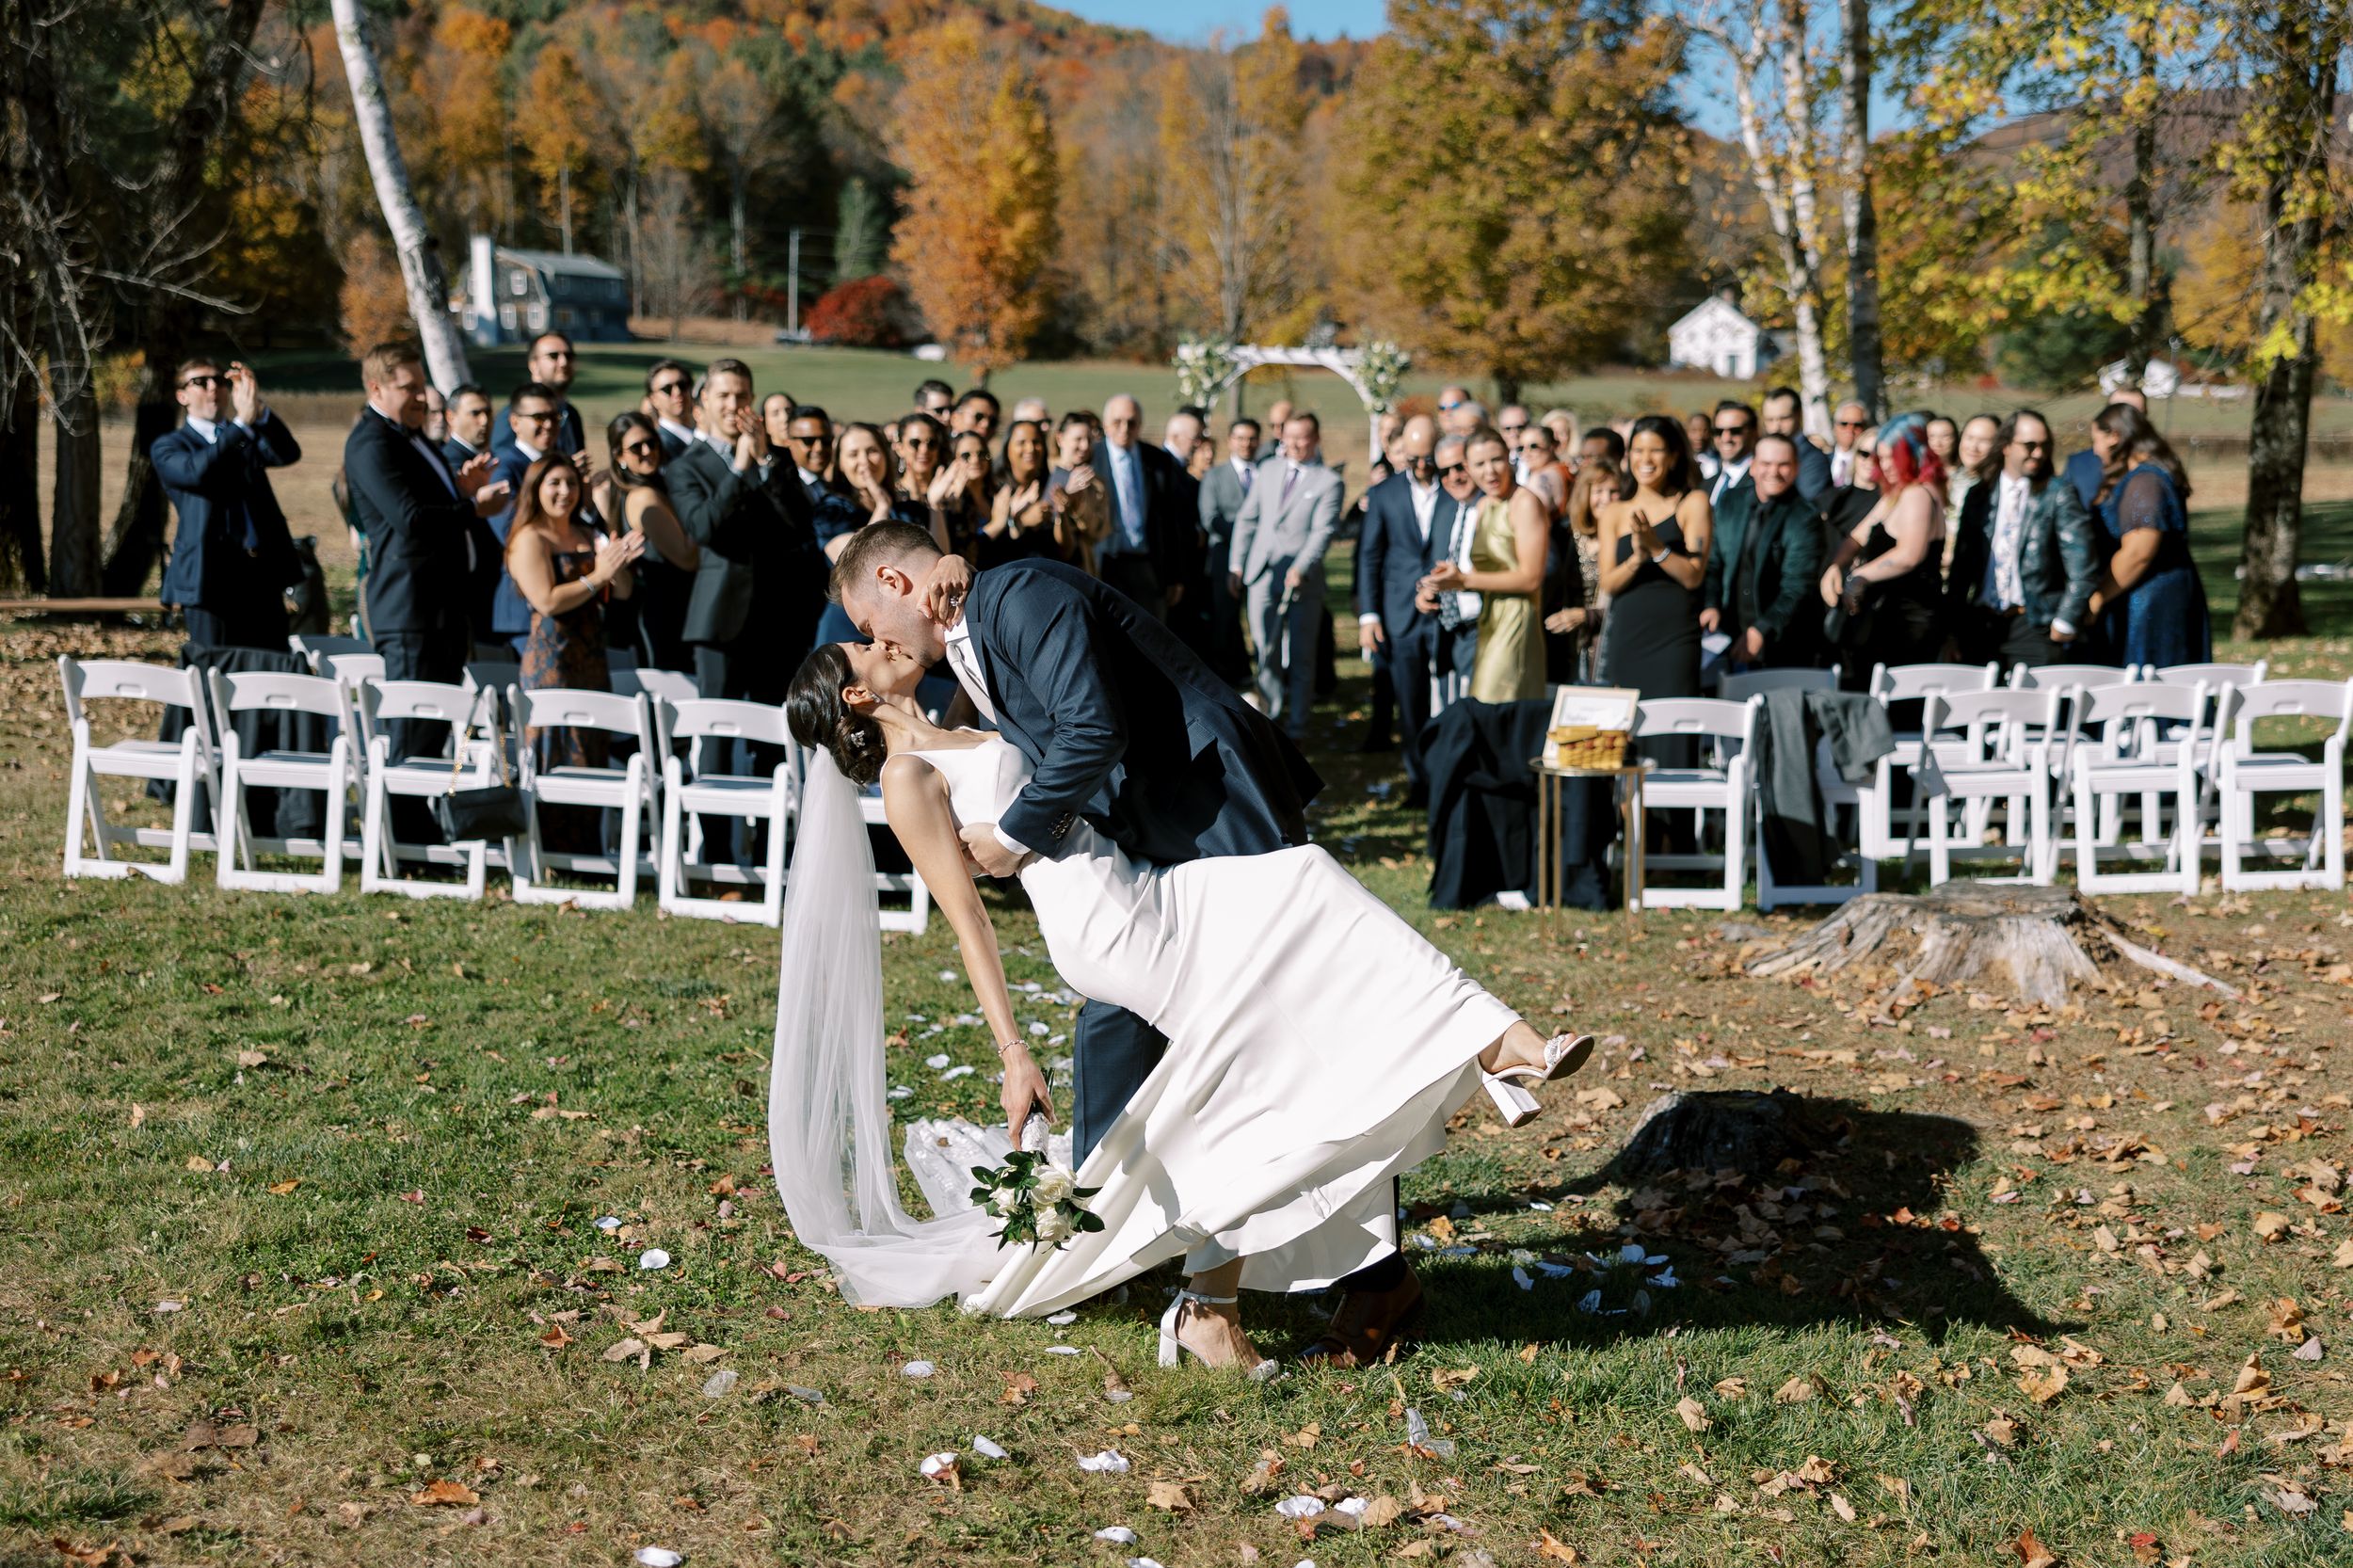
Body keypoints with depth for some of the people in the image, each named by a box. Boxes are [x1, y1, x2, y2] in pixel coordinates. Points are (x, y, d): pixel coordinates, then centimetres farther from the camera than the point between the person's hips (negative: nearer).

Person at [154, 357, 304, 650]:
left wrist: (259, 409, -19)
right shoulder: (168, 447, 5)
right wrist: (242, 422, -25)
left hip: (263, 574, 4)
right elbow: (195, 471, -18)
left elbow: (289, 454, -3)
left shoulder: (248, 437, 17)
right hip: (211, 578, -4)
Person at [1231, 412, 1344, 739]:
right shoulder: (1269, 470, 12)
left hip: (1303, 579, -4)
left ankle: (1295, 728, 11)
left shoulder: (1328, 481, -2)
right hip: (1262, 576, 4)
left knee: (1301, 656, 4)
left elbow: (1324, 531, -12)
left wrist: (1301, 569, -24)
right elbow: (1247, 519, 15)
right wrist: (1237, 564, 8)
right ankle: (1272, 715, 15)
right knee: (1266, 651, 4)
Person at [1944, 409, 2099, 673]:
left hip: (2036, 626, -3)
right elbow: (1962, 561, 12)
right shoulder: (1979, 496, 10)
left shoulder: (2058, 495, 0)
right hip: (1983, 624, 3)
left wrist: (2066, 621, -8)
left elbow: (2083, 564, -6)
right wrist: (1953, 622, 7)